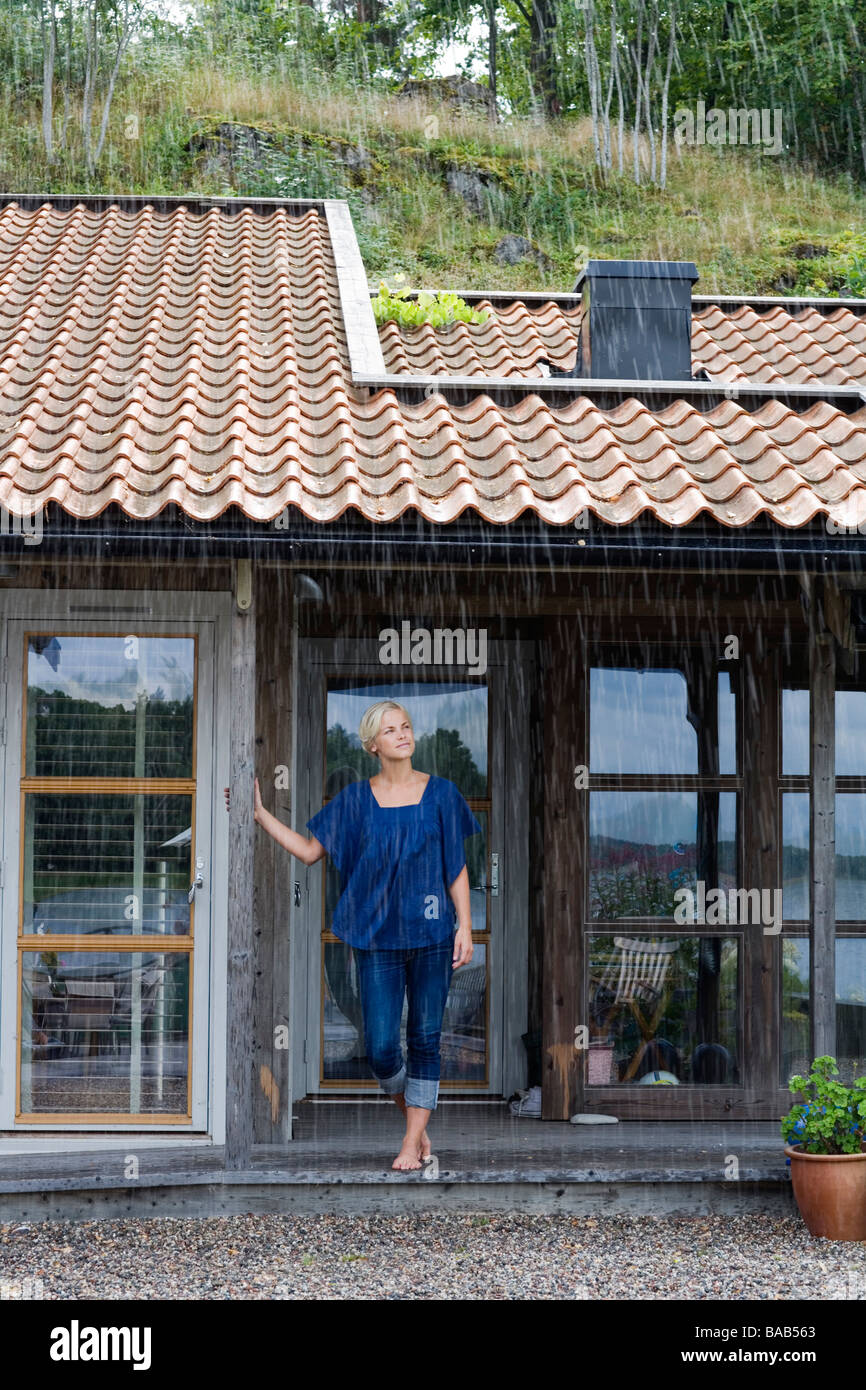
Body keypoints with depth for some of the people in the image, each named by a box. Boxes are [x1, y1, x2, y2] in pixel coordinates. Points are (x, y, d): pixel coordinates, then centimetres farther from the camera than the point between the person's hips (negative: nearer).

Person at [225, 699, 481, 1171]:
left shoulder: (440, 793, 3)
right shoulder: (355, 799, 5)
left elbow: (457, 867, 5)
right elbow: (310, 850, 8)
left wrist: (465, 927, -3)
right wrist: (260, 814, 0)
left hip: (431, 935, 0)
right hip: (376, 937, 0)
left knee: (425, 1039, 1)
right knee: (381, 1048, -5)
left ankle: (412, 1143, 10)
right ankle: (415, 1121, 22)